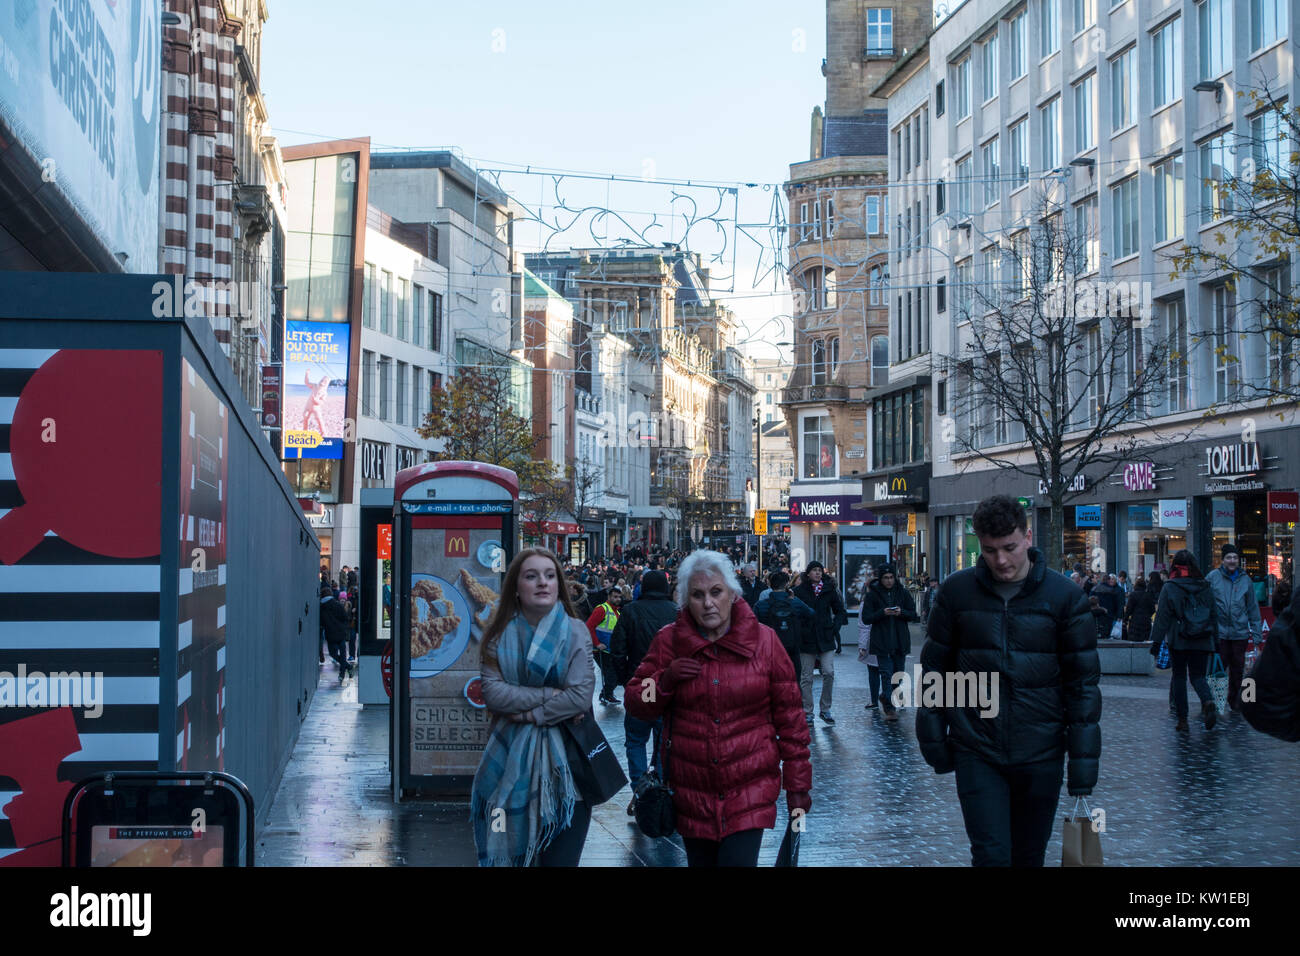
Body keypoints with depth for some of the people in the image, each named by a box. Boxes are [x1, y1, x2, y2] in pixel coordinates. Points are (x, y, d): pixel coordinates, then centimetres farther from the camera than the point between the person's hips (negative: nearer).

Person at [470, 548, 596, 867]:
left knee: (558, 857, -2)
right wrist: (550, 694, -15)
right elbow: (492, 692, -10)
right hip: (510, 760, 2)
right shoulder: (499, 634, 3)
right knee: (510, 854, 7)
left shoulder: (574, 632, -2)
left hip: (561, 762, -2)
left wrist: (527, 712, -12)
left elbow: (580, 696, -12)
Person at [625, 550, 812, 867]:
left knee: (738, 860, -13)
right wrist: (665, 679, -14)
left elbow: (789, 717, 0)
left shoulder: (763, 640, -2)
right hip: (692, 791, 2)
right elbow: (636, 704, 6)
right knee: (701, 861, 12)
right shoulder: (669, 641, 1)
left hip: (750, 791, -2)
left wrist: (797, 785, 0)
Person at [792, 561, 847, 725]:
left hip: (826, 638, 1)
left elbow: (840, 611, 15)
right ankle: (807, 712, 10)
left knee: (829, 673, -9)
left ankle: (825, 710, 4)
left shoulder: (829, 590, 6)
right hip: (807, 639, -1)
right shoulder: (799, 591, 0)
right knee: (806, 677, 2)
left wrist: (836, 627, 1)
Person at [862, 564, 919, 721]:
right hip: (882, 642, -3)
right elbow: (866, 618, -3)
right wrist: (882, 613, -18)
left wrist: (901, 612, -13)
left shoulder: (902, 593, 7)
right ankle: (889, 708, -8)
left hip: (900, 641, 3)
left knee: (898, 673, 10)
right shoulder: (872, 594, 0)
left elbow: (913, 615, 8)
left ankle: (886, 697, 35)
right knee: (886, 674, -9)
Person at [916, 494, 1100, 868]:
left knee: (1029, 856, 13)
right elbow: (935, 668, 6)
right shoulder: (956, 591, -2)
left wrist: (1083, 762, -5)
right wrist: (934, 738, 5)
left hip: (1040, 754, 0)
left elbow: (1083, 678, -3)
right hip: (976, 753, 0)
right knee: (991, 856, -7)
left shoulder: (1064, 595, -5)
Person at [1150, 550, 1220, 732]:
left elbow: (1162, 617, -7)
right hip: (1203, 641, 3)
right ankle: (1208, 701, -19)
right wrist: (1214, 638, 18)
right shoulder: (1206, 587, 4)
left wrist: (1156, 641, -4)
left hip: (1179, 641, -2)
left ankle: (1182, 719, 8)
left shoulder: (1169, 588, -7)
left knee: (1179, 677, 9)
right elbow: (1215, 615, 10)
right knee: (1198, 675, 11)